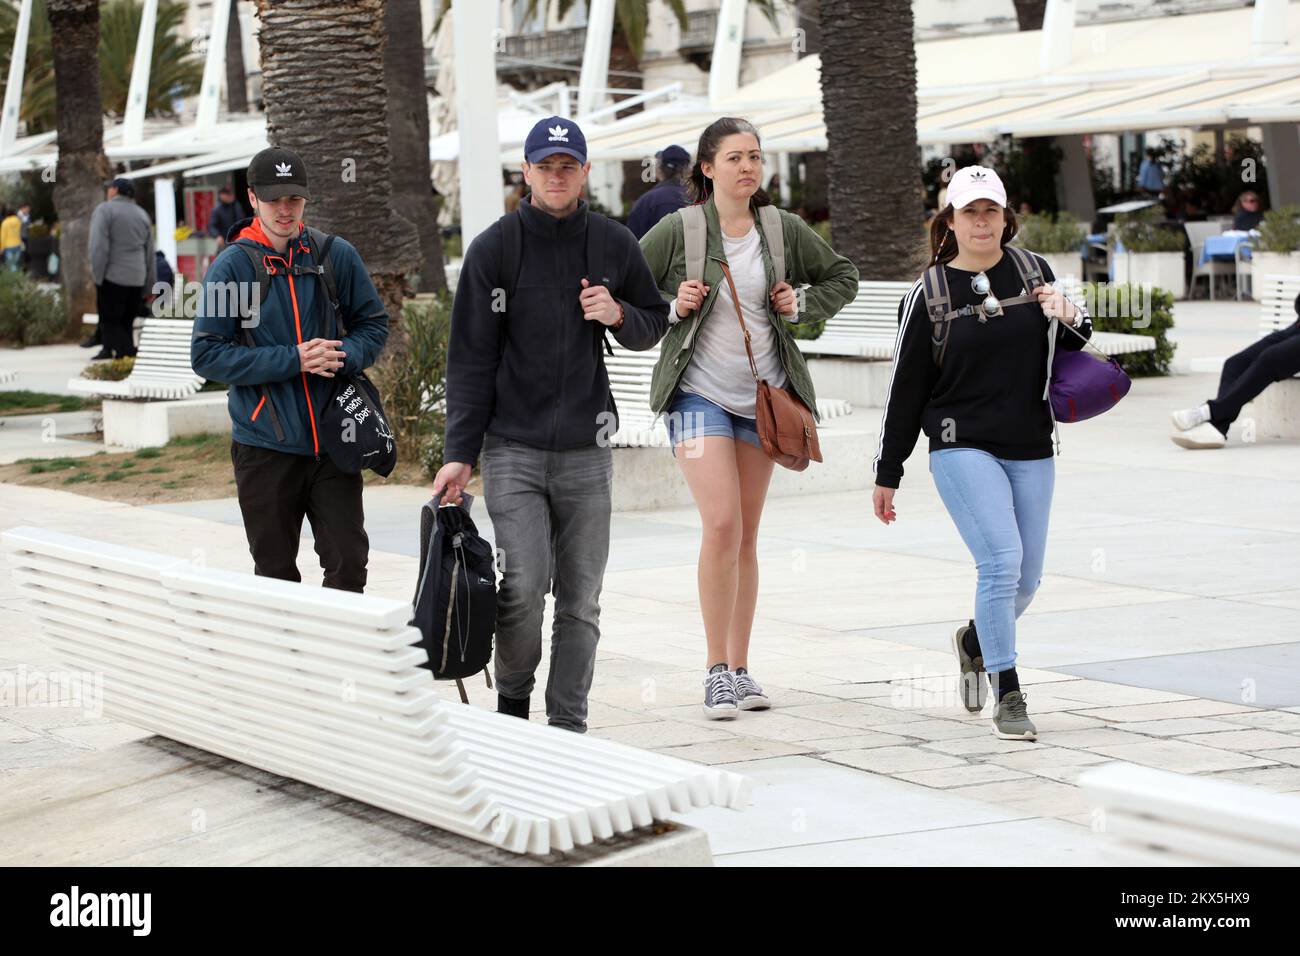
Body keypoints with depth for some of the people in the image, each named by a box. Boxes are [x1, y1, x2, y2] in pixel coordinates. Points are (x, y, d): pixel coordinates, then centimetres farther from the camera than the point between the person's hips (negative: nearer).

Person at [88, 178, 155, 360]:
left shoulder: (105, 210, -4)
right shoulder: (142, 214, 17)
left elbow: (98, 246, -15)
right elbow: (150, 253, 18)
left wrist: (97, 275, -12)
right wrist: (148, 285, 20)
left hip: (113, 277, -6)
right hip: (137, 279, 6)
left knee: (110, 322, -4)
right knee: (126, 323, 12)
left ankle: (128, 353, -15)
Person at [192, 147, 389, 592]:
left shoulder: (336, 255, 4)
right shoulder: (231, 266, -4)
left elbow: (374, 324, 12)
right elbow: (207, 355, -8)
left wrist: (344, 355, -12)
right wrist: (293, 360, -17)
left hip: (333, 441, 2)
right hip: (264, 447, -2)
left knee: (348, 561, -2)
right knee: (276, 573, 8)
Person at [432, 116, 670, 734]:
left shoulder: (613, 244, 7)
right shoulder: (495, 248, -1)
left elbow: (654, 325, 18)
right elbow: (471, 358, -2)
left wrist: (619, 315, -5)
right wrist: (459, 454, -8)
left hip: (587, 451, 3)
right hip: (512, 450, -3)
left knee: (580, 601, 4)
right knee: (524, 585, -13)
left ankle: (567, 725, 13)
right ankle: (512, 699, 11)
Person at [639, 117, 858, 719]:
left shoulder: (785, 230, 3)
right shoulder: (677, 231, -7)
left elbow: (843, 278, 19)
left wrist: (802, 305, 2)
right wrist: (673, 308, -13)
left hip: (763, 395, 4)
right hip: (699, 393, -4)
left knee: (747, 537, 9)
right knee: (722, 524, -17)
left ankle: (740, 669, 16)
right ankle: (717, 670, -8)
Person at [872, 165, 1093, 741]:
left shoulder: (1033, 272, 5)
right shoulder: (929, 294, -2)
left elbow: (1075, 341, 18)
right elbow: (905, 389, 2)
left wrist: (1068, 317, -7)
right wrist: (886, 475, 4)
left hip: (1031, 452, 4)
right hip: (963, 449, -4)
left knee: (1025, 578, 9)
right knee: (1002, 561, -18)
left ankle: (974, 641, 41)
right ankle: (1008, 698, -7)